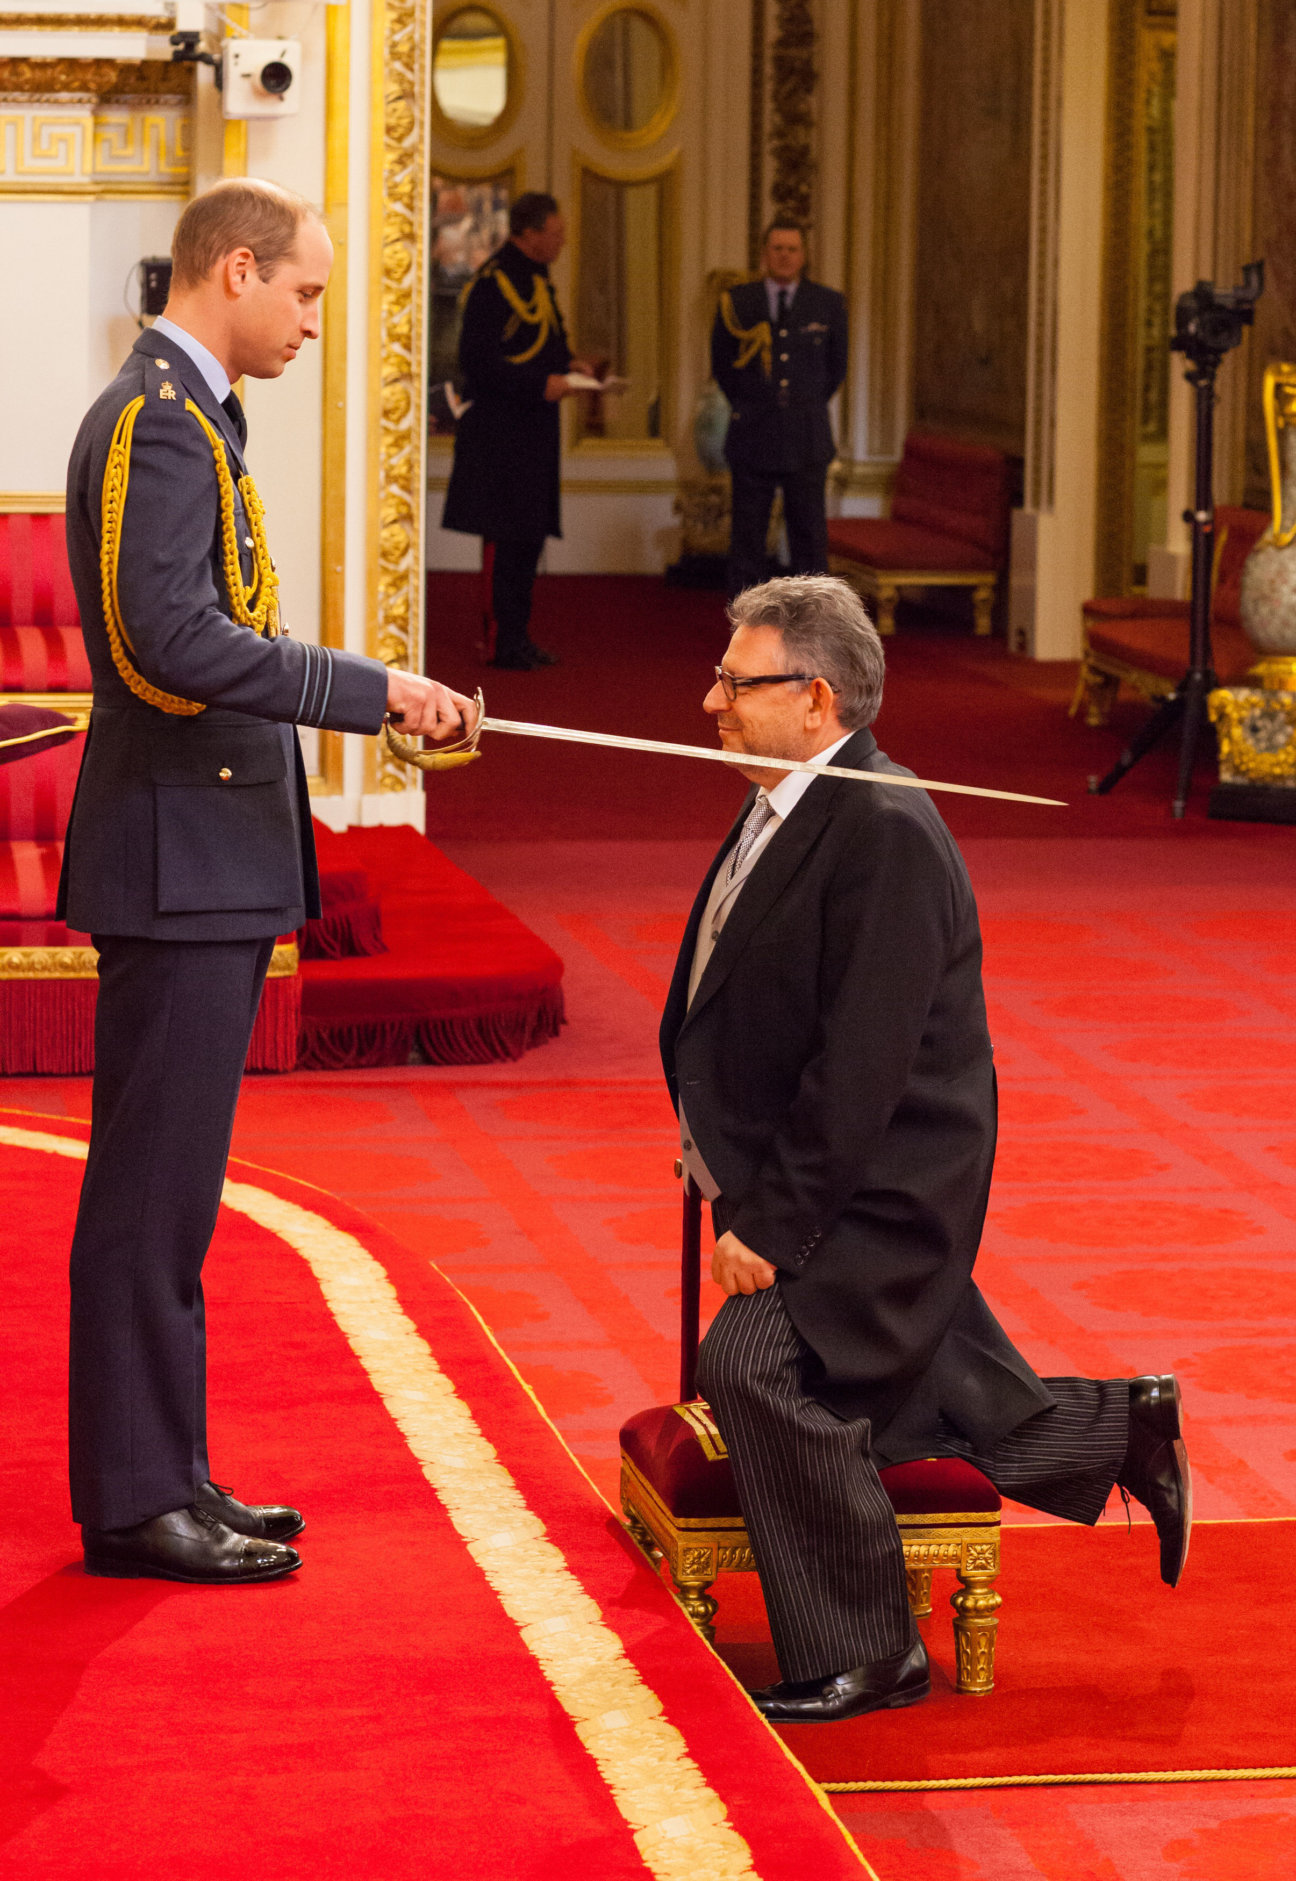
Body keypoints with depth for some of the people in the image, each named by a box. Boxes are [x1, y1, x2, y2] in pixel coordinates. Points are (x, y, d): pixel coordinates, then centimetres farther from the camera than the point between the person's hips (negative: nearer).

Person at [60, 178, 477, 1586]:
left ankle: (160, 1473, 20)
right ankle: (134, 1502, 0)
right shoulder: (157, 420, -15)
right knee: (153, 1191, -5)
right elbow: (176, 641, -25)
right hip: (178, 856, -11)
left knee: (167, 1187, 14)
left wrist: (370, 701, 16)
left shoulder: (181, 414, 17)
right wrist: (376, 690, -21)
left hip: (206, 857, 11)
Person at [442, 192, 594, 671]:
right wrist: (541, 385, -21)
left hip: (532, 431, 10)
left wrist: (567, 363, 6)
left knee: (528, 536, 13)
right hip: (501, 429, -10)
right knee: (506, 537, -7)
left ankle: (515, 635, 20)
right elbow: (479, 359, -20)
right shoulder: (493, 283, -16)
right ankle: (500, 643, -3)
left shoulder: (536, 278, 14)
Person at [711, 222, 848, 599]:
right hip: (752, 440, 0)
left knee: (809, 537, -1)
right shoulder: (736, 303, 2)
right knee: (747, 540, 0)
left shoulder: (828, 304, 3)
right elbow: (721, 365, 15)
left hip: (806, 442, 0)